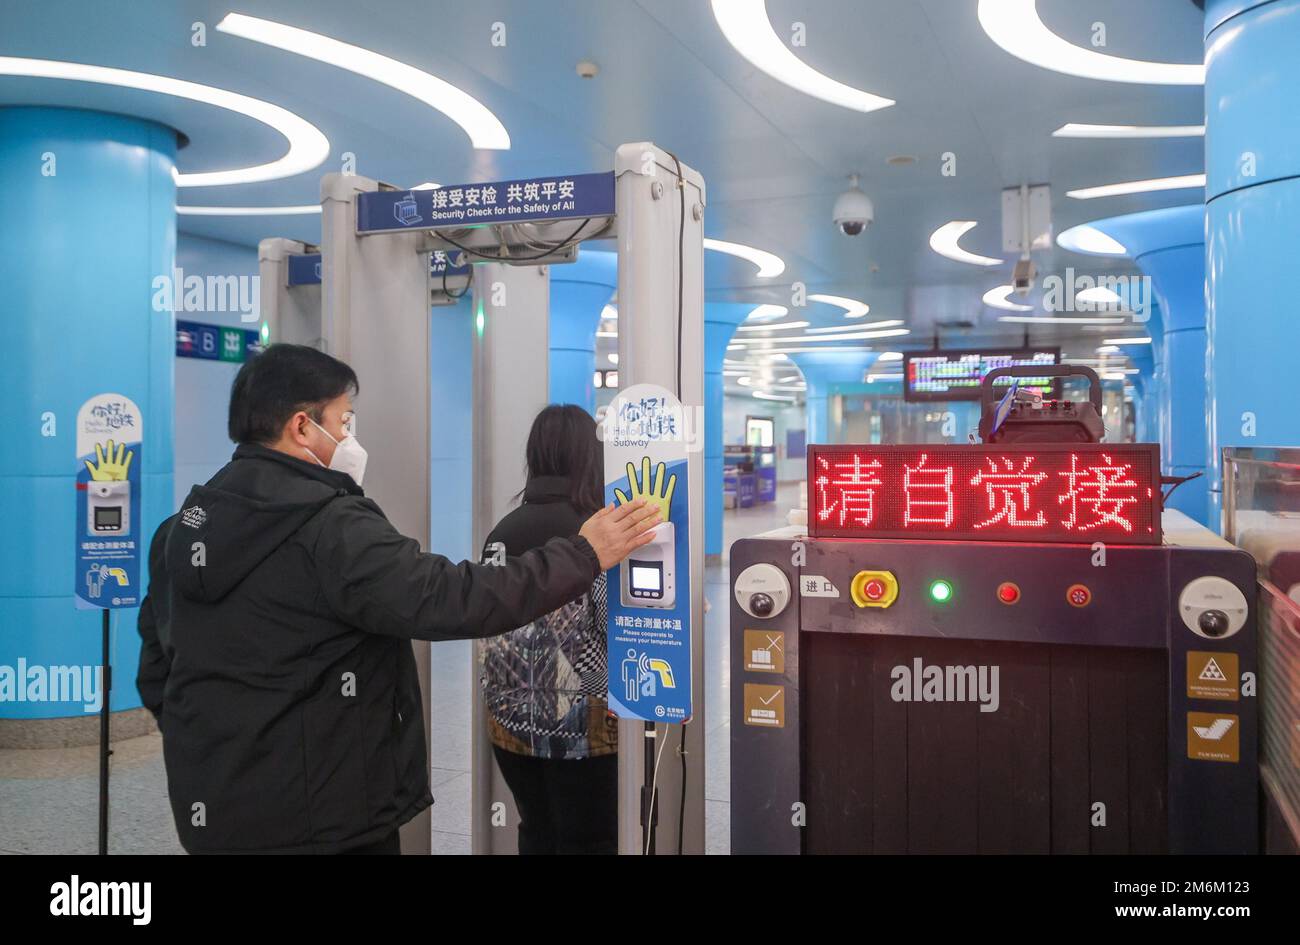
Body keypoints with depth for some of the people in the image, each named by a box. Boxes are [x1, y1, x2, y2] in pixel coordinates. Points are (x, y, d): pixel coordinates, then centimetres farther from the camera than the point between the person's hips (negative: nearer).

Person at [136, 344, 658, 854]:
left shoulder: (181, 527, 5)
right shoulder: (329, 528, -22)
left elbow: (156, 673, 11)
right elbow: (455, 601, -28)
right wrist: (583, 555, -18)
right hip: (322, 821, -8)